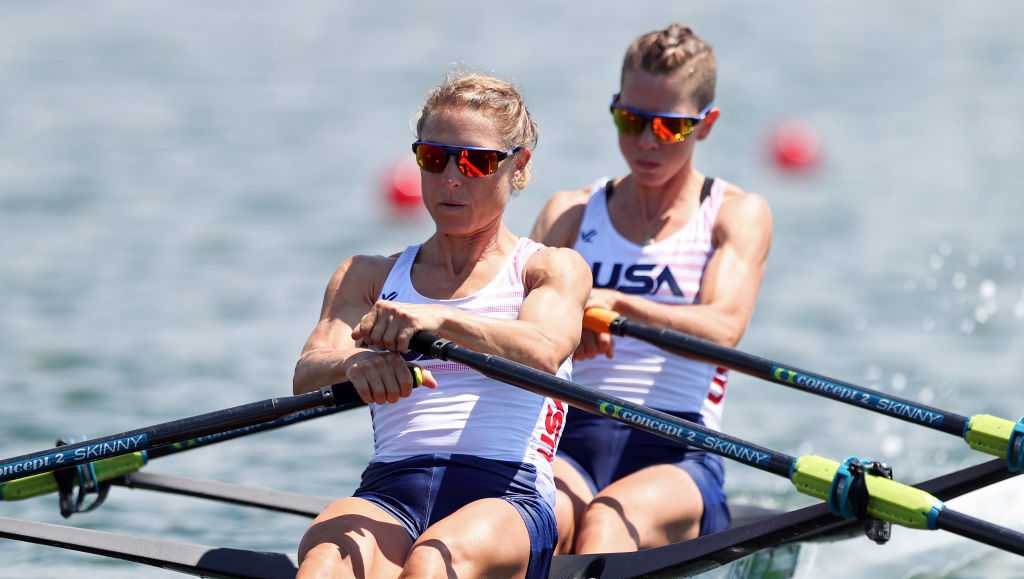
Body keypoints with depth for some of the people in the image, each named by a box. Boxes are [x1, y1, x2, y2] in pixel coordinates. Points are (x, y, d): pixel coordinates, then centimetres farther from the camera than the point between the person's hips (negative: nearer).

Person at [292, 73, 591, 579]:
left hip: (506, 498, -2)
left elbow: (542, 352, -10)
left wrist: (439, 320, -29)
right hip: (389, 491, 2)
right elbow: (307, 376, 3)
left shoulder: (554, 269, 15)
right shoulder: (366, 276, 23)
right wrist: (355, 364, -22)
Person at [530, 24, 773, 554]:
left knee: (606, 519, -36)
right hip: (570, 449, 2)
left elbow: (723, 328, -10)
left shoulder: (738, 214, 10)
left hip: (679, 456, -2)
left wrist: (616, 303, -28)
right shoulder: (570, 214, 18)